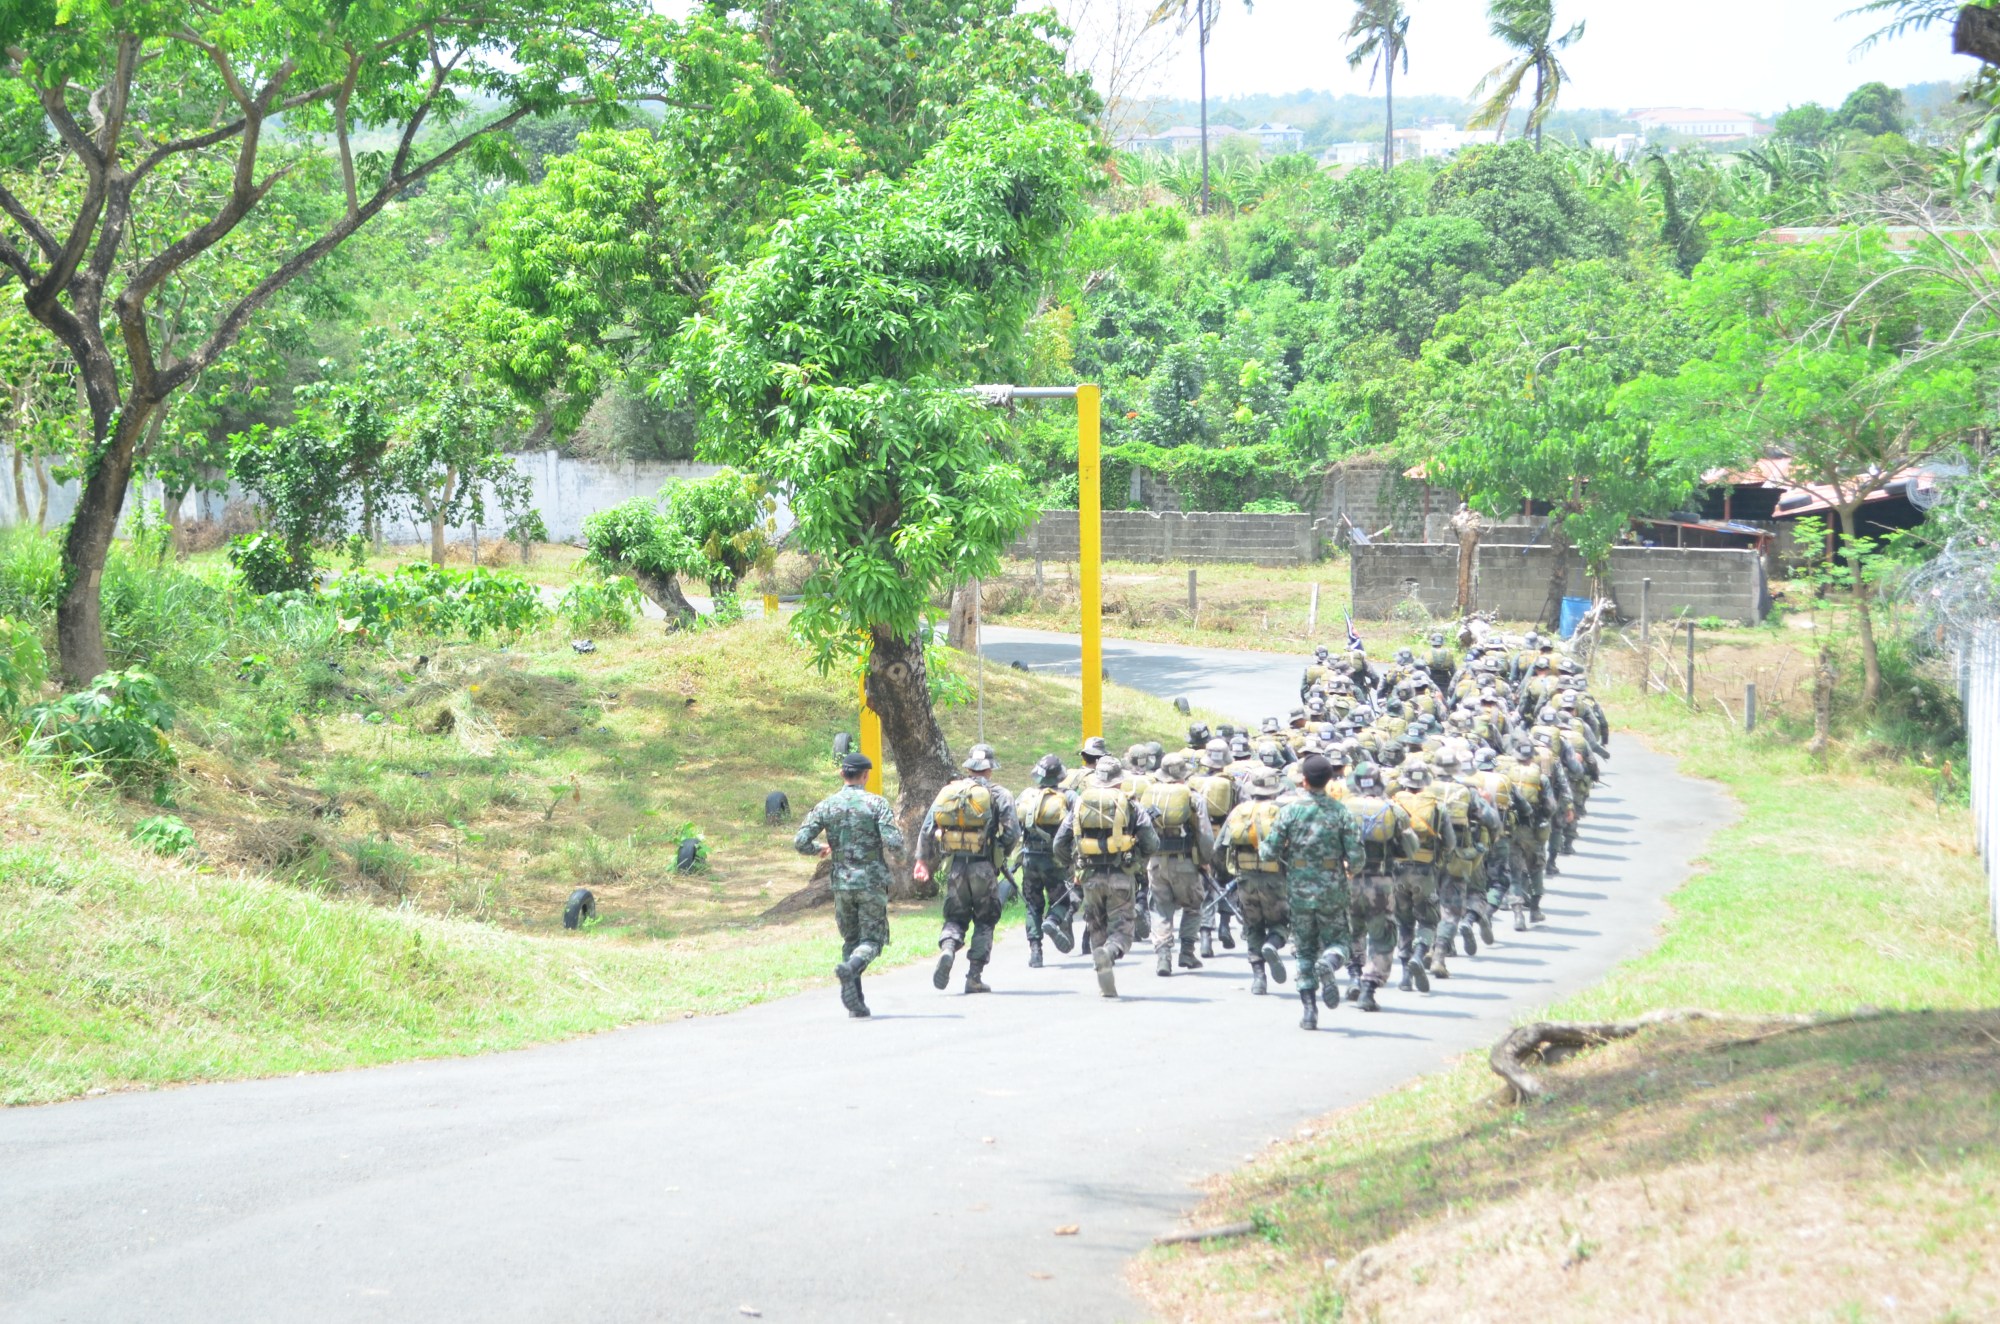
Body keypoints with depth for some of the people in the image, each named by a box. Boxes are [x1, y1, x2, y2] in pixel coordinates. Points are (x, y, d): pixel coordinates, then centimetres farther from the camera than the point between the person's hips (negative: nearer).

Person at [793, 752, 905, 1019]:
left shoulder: (826, 806, 2)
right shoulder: (876, 804, -7)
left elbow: (800, 842, -2)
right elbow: (893, 843, -16)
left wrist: (820, 849, 19)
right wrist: (898, 840, 8)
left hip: (842, 884, 3)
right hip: (872, 883, -3)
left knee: (851, 941, 15)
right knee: (871, 939, 5)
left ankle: (855, 1002, 4)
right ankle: (850, 967, -27)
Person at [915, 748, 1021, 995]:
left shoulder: (947, 792, 7)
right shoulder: (998, 795, -2)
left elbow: (927, 829, 5)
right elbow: (1012, 833, -8)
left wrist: (923, 861, 13)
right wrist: (1000, 853, 11)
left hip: (954, 866, 2)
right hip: (984, 866, -2)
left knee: (955, 917, 13)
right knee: (984, 921, 11)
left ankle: (947, 950, -18)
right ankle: (974, 977, 6)